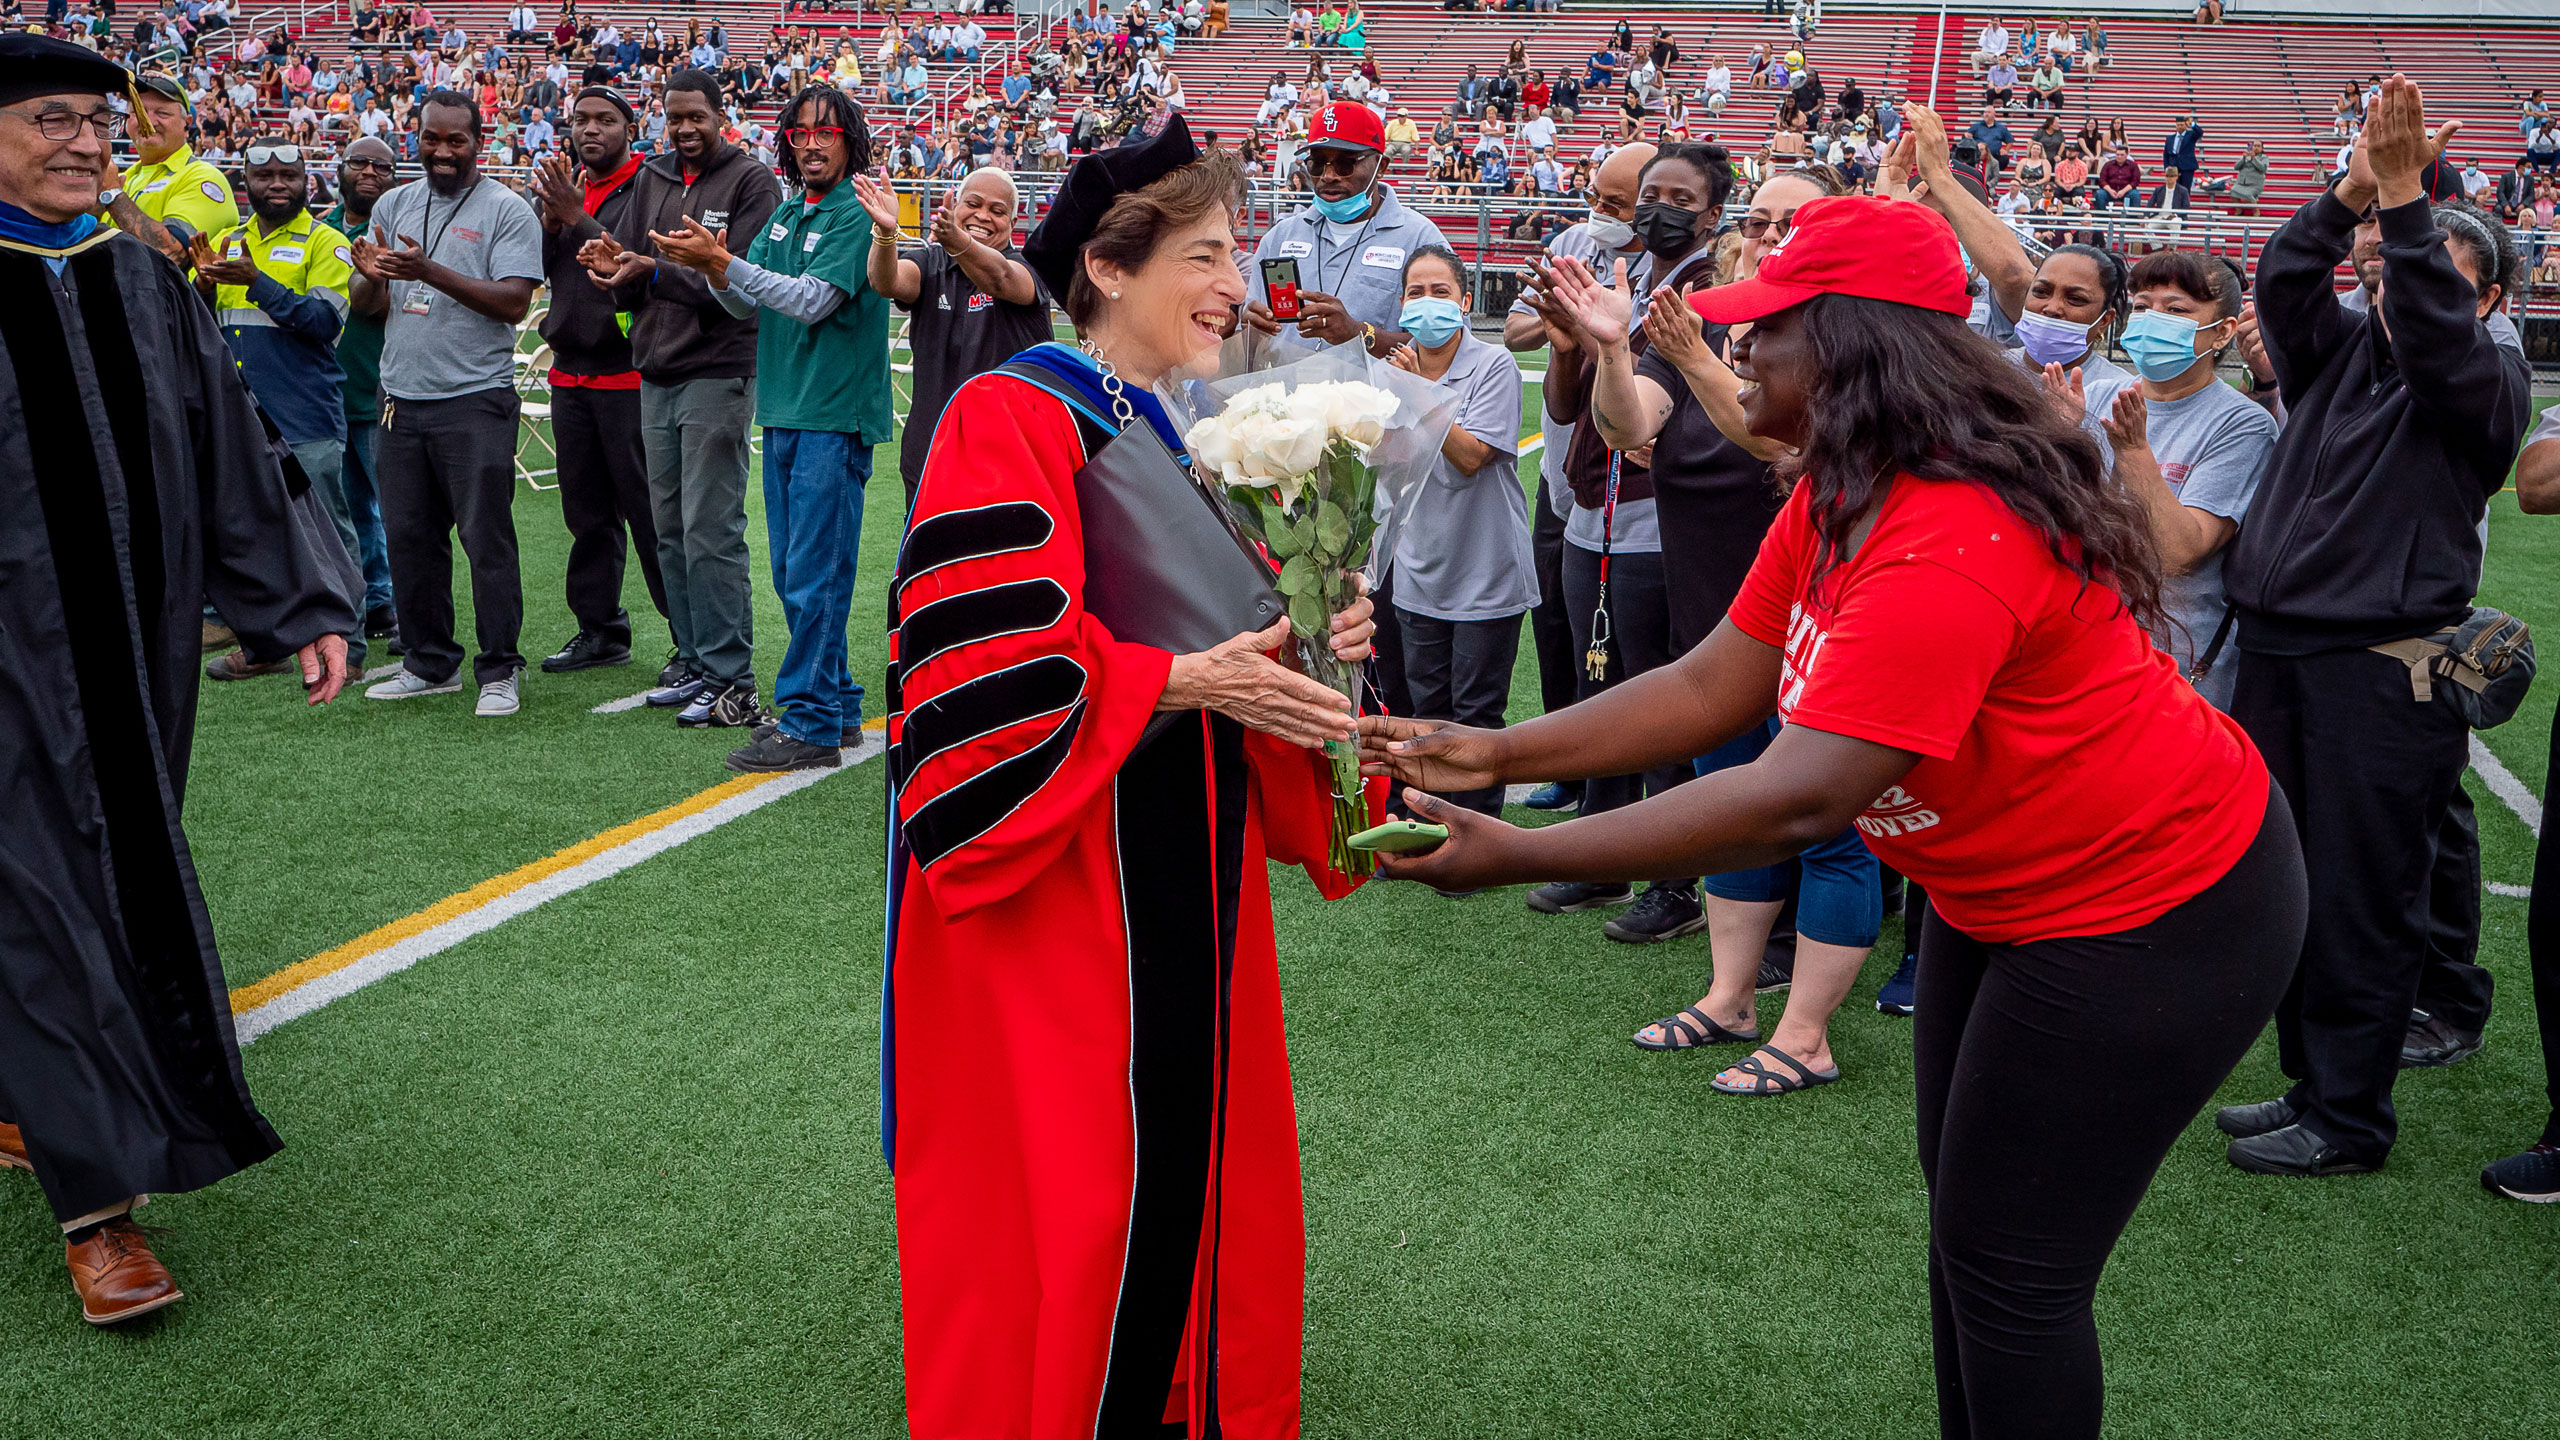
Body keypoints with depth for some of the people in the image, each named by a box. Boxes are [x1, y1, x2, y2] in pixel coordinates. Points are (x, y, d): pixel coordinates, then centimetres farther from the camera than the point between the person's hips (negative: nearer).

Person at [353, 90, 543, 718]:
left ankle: (499, 671, 4)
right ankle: (429, 663, 21)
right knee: (409, 537, 9)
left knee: (486, 538, -5)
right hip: (400, 400, 6)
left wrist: (429, 271, -22)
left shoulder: (507, 211, -2)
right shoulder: (393, 205, 15)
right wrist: (370, 276, -9)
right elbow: (366, 305, 15)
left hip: (475, 401, -6)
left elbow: (514, 301, -13)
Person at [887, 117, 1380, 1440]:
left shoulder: (1164, 431, 13)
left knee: (1188, 1138, 14)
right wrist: (1185, 680, -25)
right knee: (1053, 1177, 1)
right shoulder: (1006, 420, -13)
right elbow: (993, 653, -22)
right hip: (1052, 859, -8)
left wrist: (1303, 641, -3)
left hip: (1176, 857, 8)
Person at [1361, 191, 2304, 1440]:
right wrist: (1491, 753, -12)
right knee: (1963, 1207, 21)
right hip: (2003, 888, 10)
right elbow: (1712, 688, -3)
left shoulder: (1947, 549, -34)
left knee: (2009, 1261, 1)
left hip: (2149, 913, -10)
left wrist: (1516, 858, -37)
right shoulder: (1837, 497, -2)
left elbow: (1797, 800, -39)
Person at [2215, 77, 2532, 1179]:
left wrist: (2404, 196, -24)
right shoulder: (2342, 349, 17)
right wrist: (2354, 190, -12)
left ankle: (2348, 1119, 8)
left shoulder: (2490, 378, 3)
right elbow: (2283, 280, 2)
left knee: (2361, 899, -3)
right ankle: (2309, 1080, 23)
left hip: (2384, 670, -5)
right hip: (2274, 652, 6)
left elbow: (2434, 330, -17)